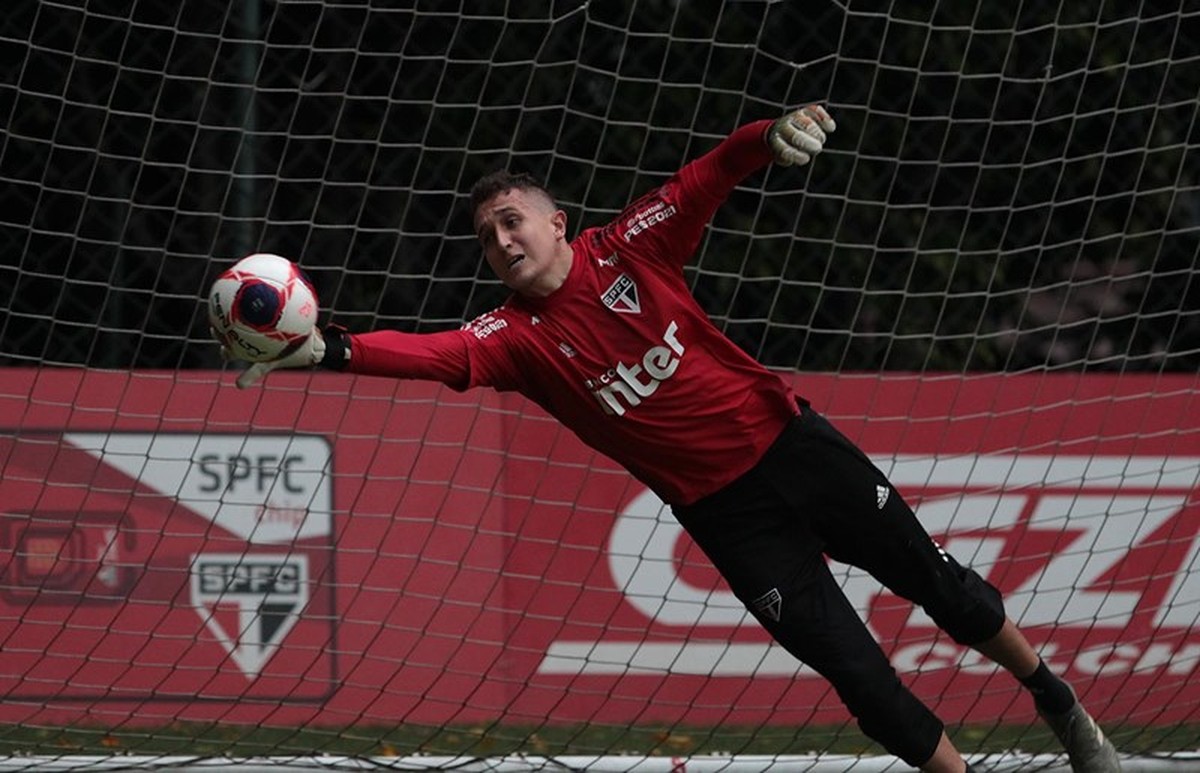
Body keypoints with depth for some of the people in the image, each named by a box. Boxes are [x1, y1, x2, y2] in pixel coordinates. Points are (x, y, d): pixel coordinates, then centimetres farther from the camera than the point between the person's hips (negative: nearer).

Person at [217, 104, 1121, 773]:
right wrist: (327, 349, -39)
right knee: (851, 667, -4)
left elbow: (703, 182, -14)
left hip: (790, 443, 0)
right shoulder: (516, 338, -6)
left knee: (938, 581, 11)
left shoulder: (625, 250, -4)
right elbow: (432, 355, -22)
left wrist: (769, 138, -35)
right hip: (724, 512, 0)